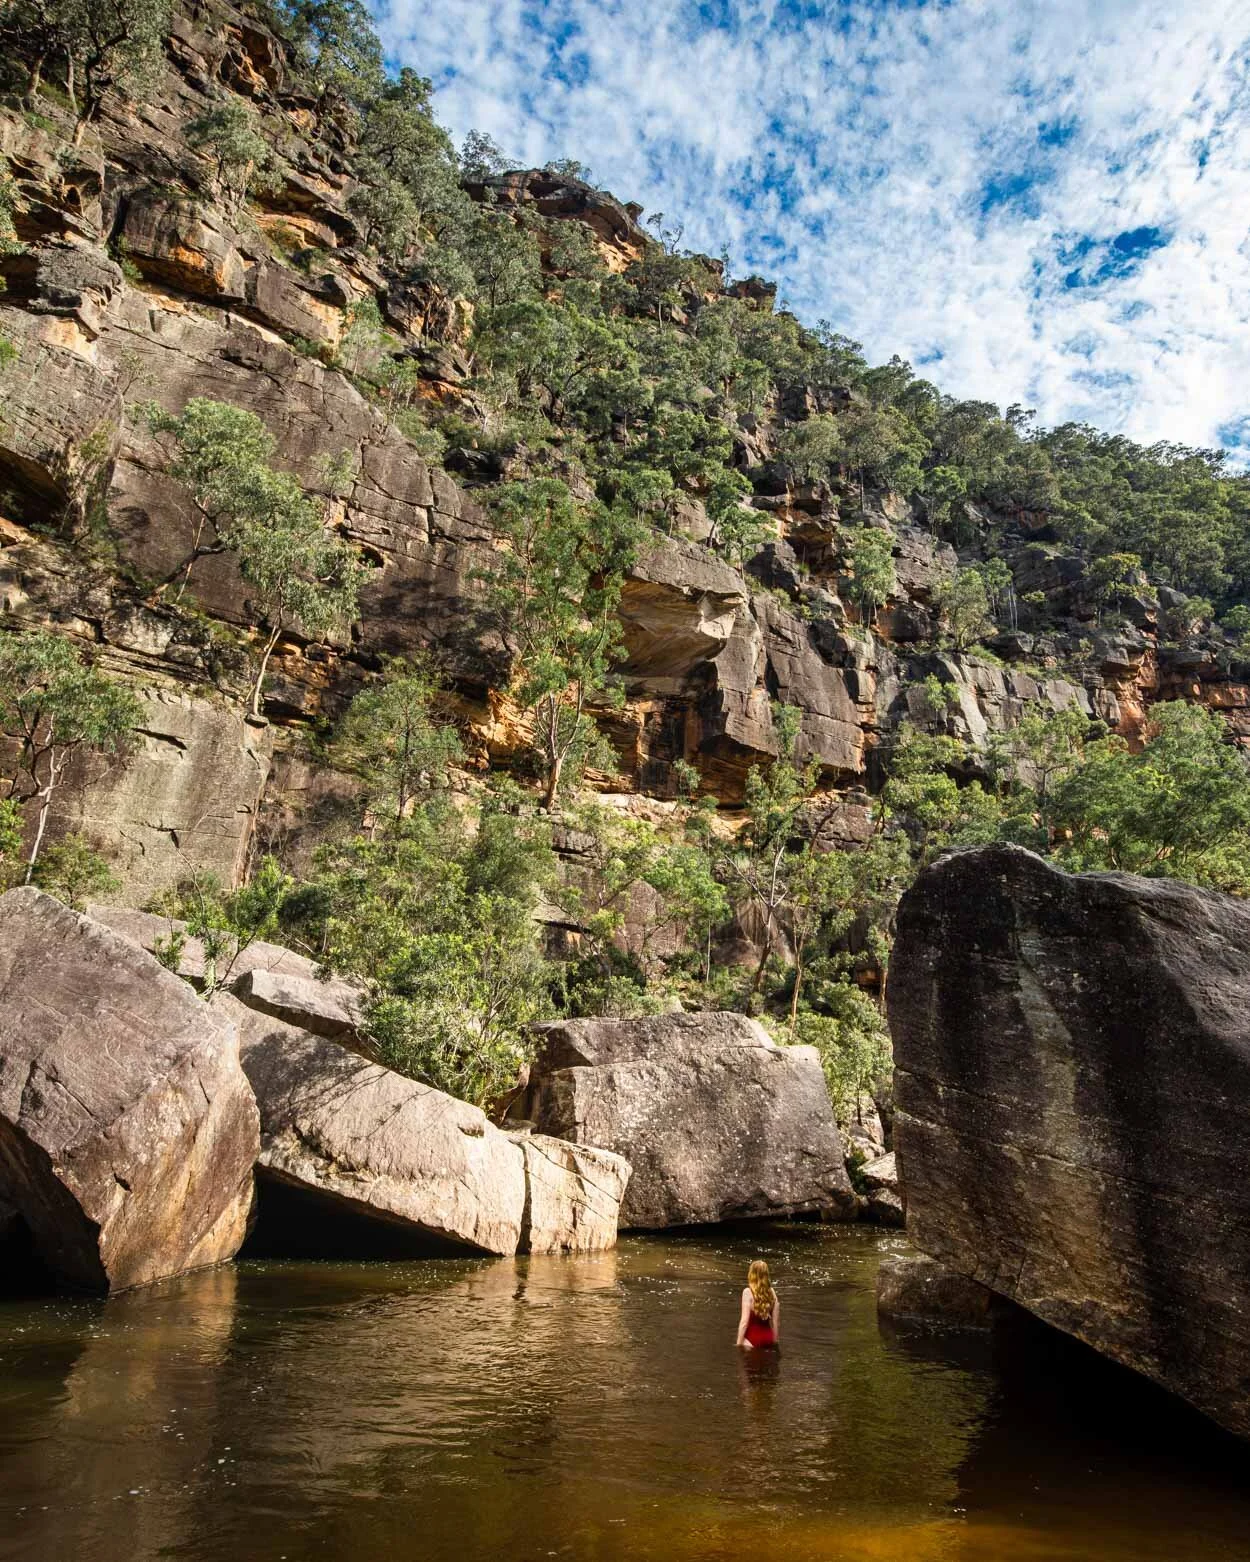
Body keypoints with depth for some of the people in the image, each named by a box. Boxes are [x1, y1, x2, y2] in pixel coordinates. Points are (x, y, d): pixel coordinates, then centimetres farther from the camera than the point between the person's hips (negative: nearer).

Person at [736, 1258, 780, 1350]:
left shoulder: (748, 1292, -13)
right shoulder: (771, 1292, 1)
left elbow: (744, 1321, -15)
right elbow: (776, 1321, 6)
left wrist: (739, 1343, -9)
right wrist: (776, 1342, 17)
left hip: (752, 1339, -5)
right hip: (767, 1338, 5)